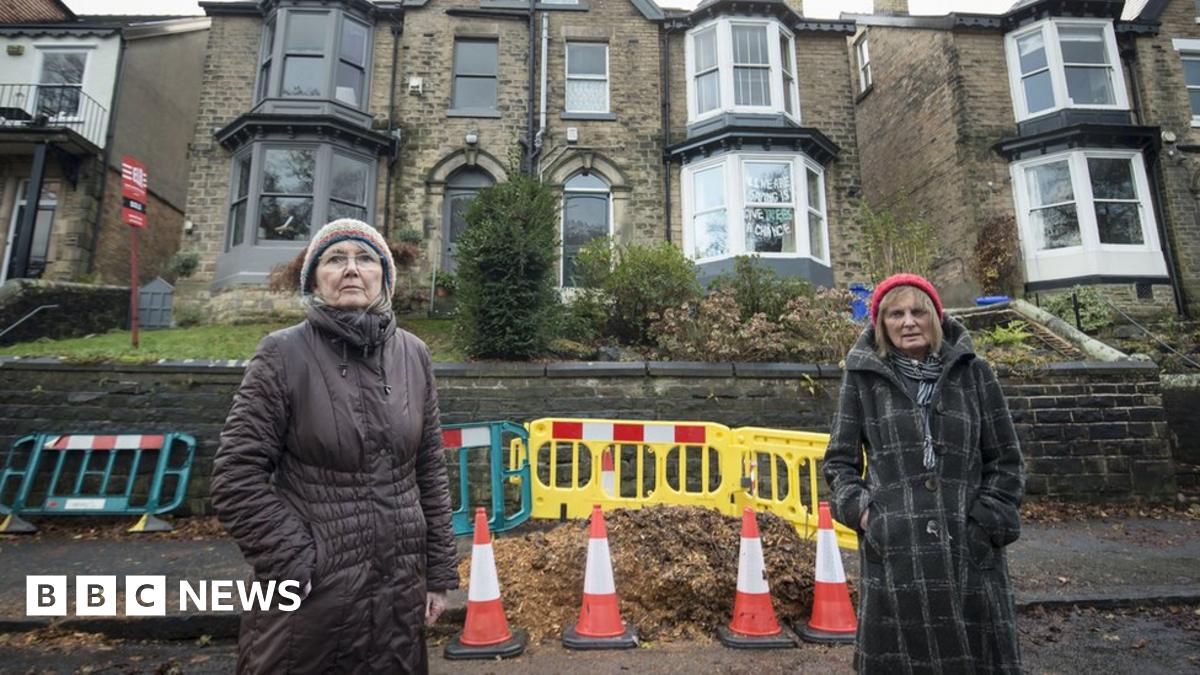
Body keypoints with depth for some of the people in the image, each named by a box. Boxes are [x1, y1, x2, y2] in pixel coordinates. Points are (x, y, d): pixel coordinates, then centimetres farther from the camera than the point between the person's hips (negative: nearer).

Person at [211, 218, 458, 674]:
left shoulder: (412, 355, 1)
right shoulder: (284, 354, -8)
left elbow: (430, 471, 4)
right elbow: (236, 478, -8)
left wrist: (438, 572, 5)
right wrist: (295, 564, -11)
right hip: (311, 596, -3)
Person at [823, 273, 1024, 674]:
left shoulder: (974, 373, 7)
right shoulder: (863, 378, 3)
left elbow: (1005, 460, 10)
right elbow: (839, 461, 8)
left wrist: (987, 519, 0)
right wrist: (861, 511, -5)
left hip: (970, 552, 1)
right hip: (894, 554, -1)